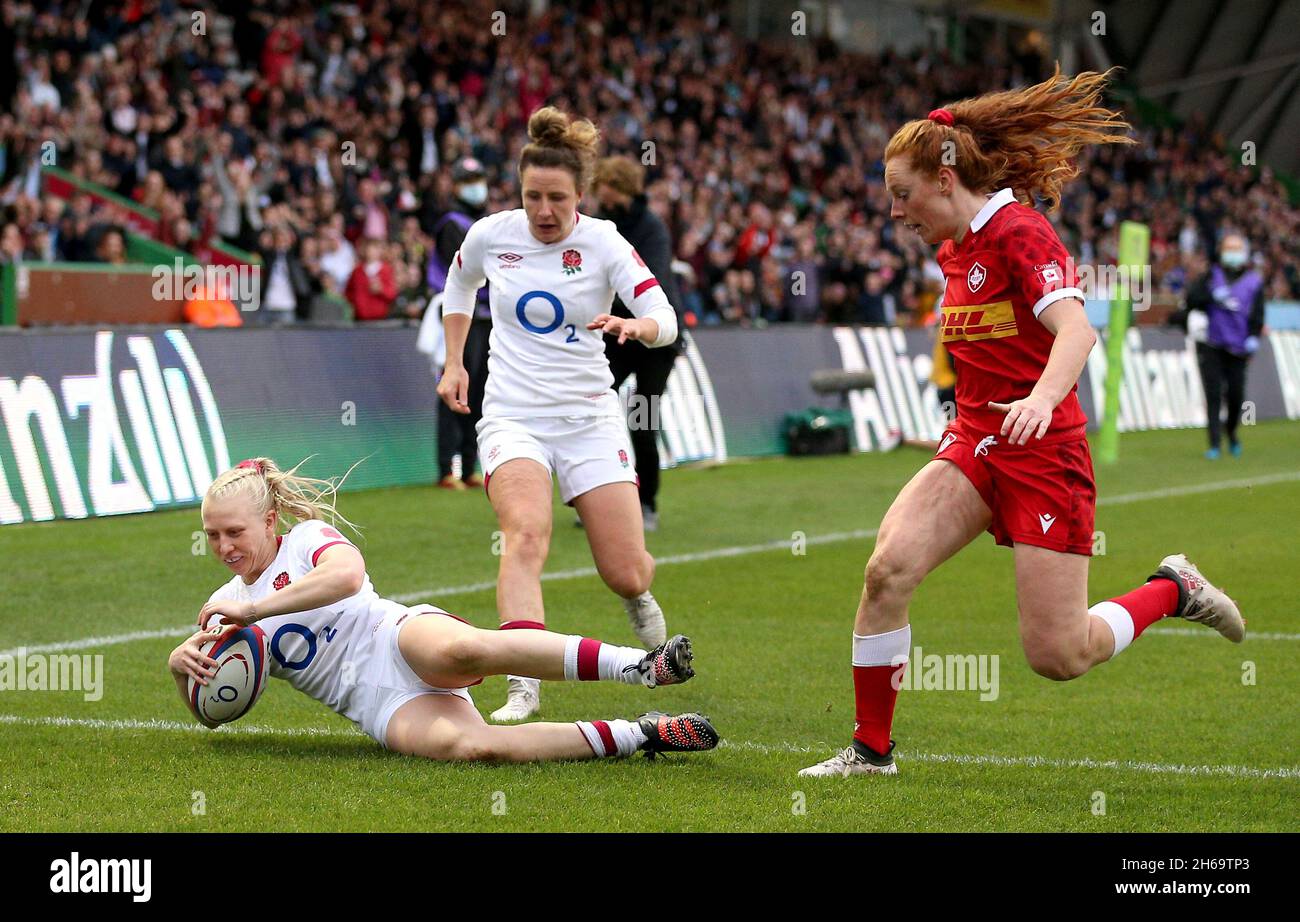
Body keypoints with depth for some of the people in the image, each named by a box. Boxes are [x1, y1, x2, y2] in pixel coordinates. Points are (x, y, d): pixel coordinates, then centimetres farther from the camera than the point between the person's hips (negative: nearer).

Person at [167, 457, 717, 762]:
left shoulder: (306, 538, 5)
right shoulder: (224, 606, 20)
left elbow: (348, 572, -19)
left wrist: (254, 609, -15)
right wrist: (181, 664, -2)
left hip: (400, 636, -3)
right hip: (378, 701, 3)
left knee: (462, 649, -44)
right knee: (467, 746, -34)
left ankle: (644, 667, -38)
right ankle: (640, 736, -30)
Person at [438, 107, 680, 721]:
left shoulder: (603, 243, -7)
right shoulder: (490, 235, -2)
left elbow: (665, 320, -17)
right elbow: (459, 285, 20)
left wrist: (635, 326, -39)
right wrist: (453, 365, 13)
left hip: (590, 417, 0)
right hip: (513, 414, 0)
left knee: (626, 574, -1)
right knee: (526, 534, -29)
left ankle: (638, 597, 39)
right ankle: (523, 686, -36)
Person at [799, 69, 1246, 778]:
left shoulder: (1019, 231, -13)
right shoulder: (954, 250, 12)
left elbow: (1076, 331, -28)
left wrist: (1042, 399, -45)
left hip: (1044, 453, -7)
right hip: (973, 444, 7)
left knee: (1057, 657, -8)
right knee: (888, 568, -18)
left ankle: (1172, 591, 20)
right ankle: (871, 751, -6)